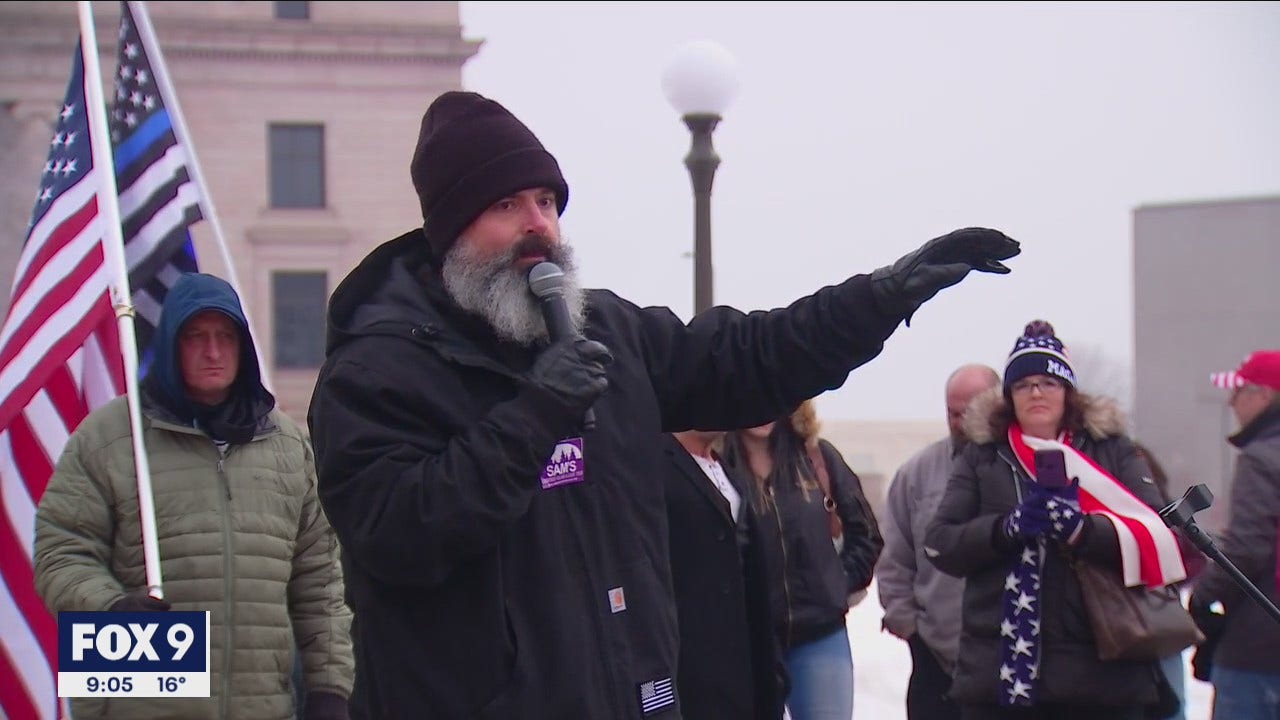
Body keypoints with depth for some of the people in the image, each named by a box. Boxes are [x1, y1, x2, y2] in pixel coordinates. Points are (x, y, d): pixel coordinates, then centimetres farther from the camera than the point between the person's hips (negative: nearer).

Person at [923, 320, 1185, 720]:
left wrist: (1081, 528, -22)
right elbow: (939, 543, 3)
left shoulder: (1112, 450, 9)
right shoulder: (982, 457, 11)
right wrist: (1007, 527, -16)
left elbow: (1157, 533, -4)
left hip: (1101, 670, -1)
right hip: (997, 670, 1)